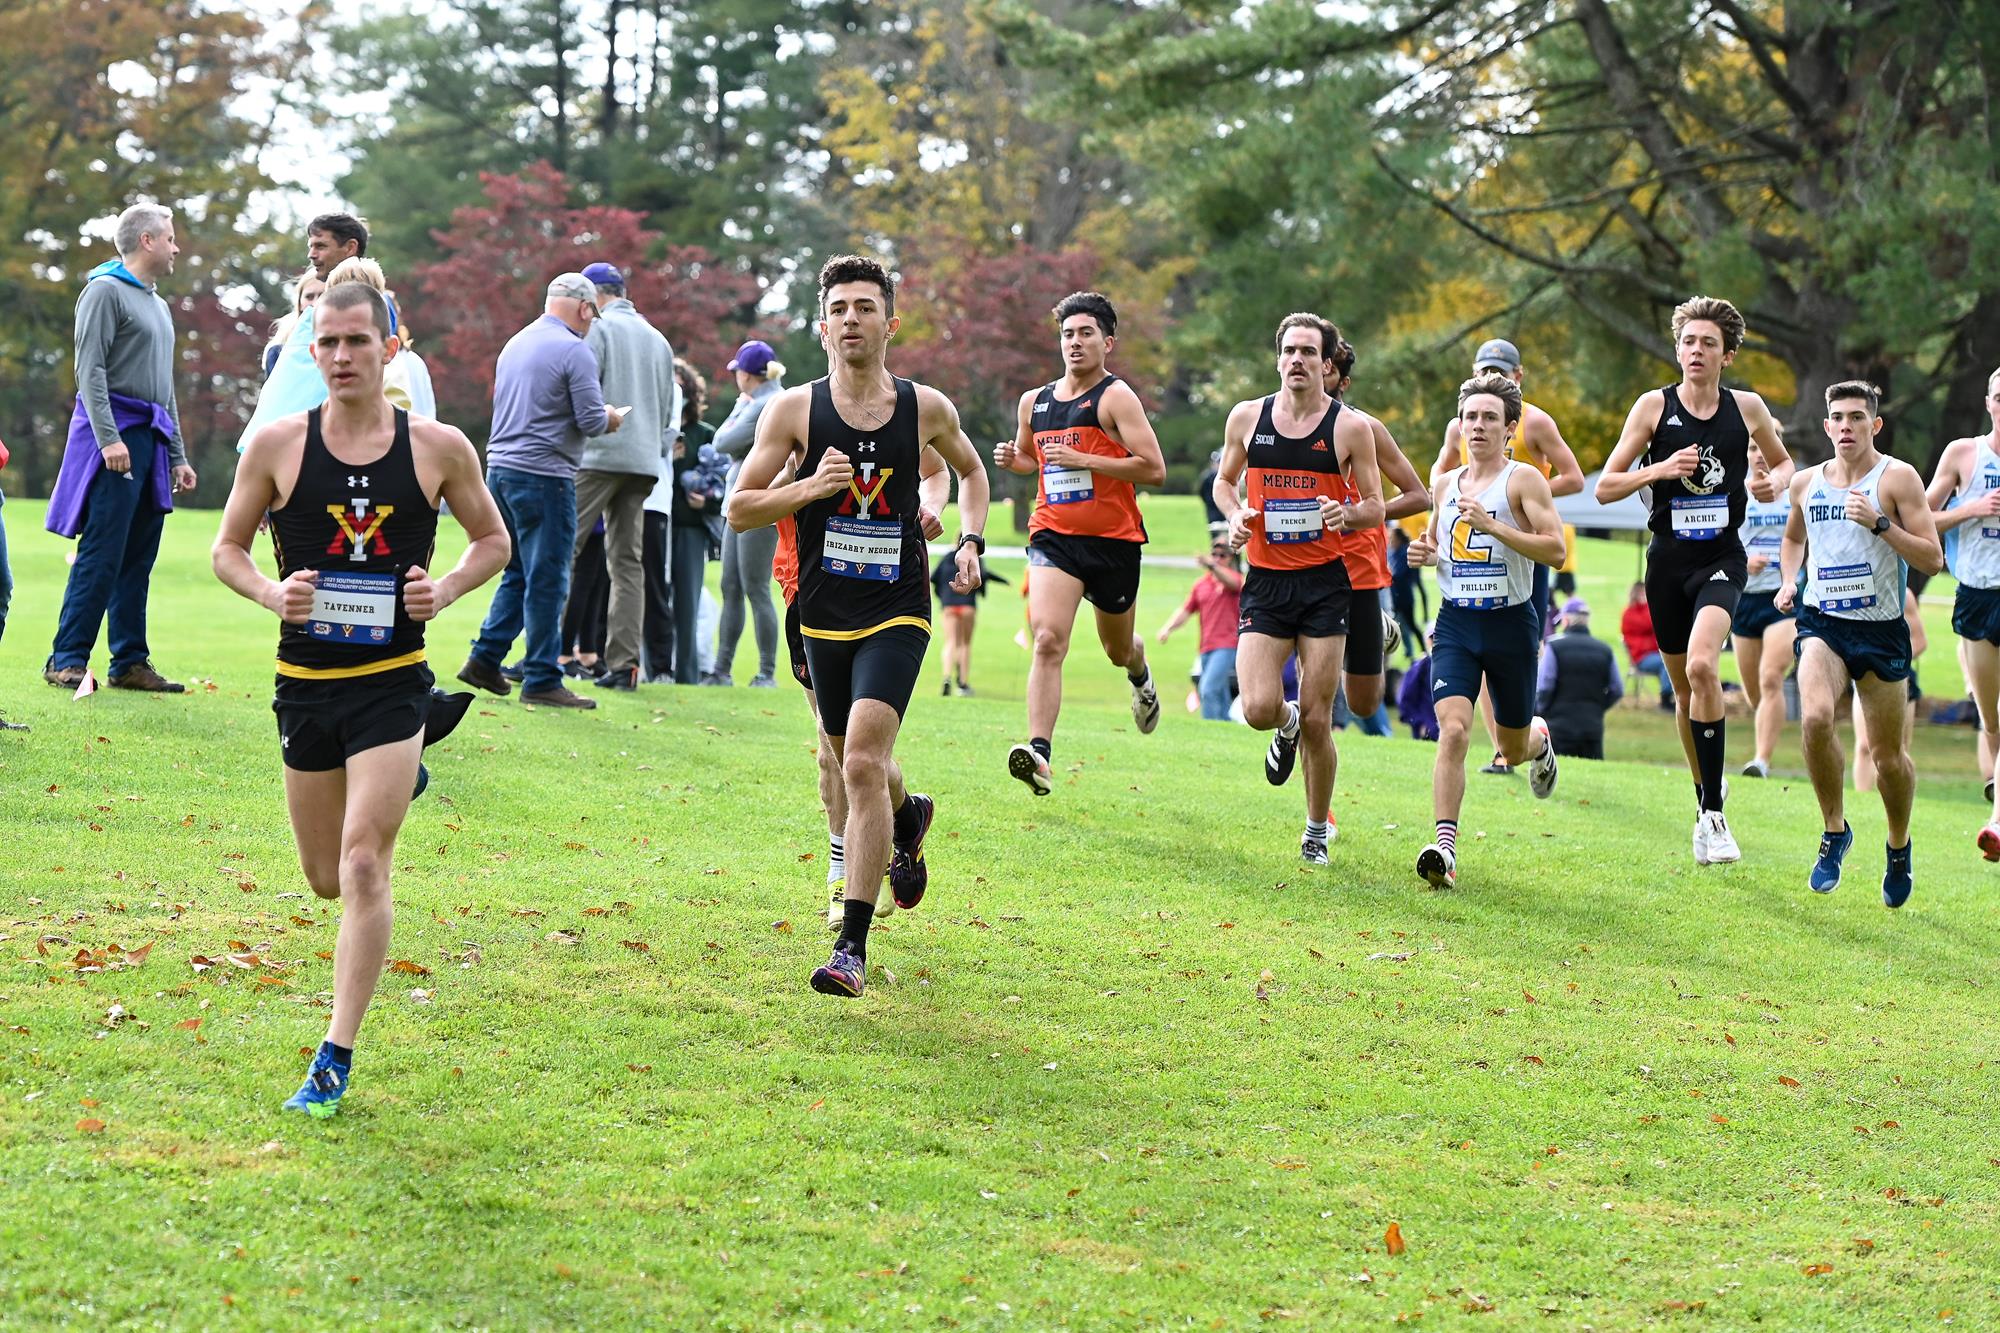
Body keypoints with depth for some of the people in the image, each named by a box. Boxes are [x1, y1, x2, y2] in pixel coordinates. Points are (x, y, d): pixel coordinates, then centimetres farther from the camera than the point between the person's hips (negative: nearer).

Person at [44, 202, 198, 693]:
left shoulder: (158, 305, 23)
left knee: (138, 560, 7)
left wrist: (178, 457, 21)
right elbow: (90, 369, -13)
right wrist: (109, 438, -22)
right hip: (114, 434, -8)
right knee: (101, 554, -12)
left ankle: (131, 662, 10)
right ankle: (67, 660, -10)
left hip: (152, 439, 8)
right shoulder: (106, 290, -4)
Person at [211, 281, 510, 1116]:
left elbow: (492, 539, 12)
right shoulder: (277, 445, -2)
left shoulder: (440, 448, -3)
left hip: (391, 680, -2)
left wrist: (447, 589, -8)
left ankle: (336, 1060, -8)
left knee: (362, 866, -14)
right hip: (304, 680, 2)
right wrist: (269, 593, -13)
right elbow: (227, 549, 7)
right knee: (326, 879, 14)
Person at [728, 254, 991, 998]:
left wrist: (970, 542, 7)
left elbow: (970, 469, 22)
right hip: (825, 617, 2)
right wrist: (809, 488, -18)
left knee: (863, 761, -19)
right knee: (854, 763, 17)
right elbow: (739, 510, -2)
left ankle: (852, 947, -17)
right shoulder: (794, 410, -3)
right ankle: (910, 818, 55)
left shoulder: (926, 408, 0)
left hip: (897, 613, -2)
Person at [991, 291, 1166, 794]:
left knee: (1118, 648, 19)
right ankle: (1039, 752, -30)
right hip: (1053, 538, 2)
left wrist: (1083, 459, -21)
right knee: (1047, 641, -21)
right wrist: (1011, 458, 5)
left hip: (1114, 541, -2)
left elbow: (1154, 469, -15)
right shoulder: (1034, 402, 10)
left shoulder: (1116, 397, -8)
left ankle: (1140, 676, 57)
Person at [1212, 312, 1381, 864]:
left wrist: (1347, 513, -18)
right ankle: (1286, 727, 26)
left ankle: (1319, 828, 19)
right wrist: (1236, 516, -3)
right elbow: (1225, 480, 19)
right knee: (1258, 709, -13)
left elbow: (1375, 507, 4)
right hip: (1266, 581, 2)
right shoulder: (1247, 417, 5)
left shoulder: (1351, 427, -1)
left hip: (1325, 584, -2)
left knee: (1317, 719, -1)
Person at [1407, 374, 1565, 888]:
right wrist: (1426, 552, 3)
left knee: (1513, 750, 13)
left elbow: (1555, 550, -16)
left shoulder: (1524, 480, -7)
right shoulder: (1447, 484, 10)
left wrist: (1491, 525, -24)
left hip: (1511, 624, -3)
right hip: (1455, 623, 3)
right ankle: (1445, 847, -22)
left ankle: (1538, 739, 51)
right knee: (1452, 731, -19)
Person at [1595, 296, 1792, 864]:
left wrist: (1775, 482, -2)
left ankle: (1714, 811, -21)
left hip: (1722, 558, -2)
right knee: (1685, 687, 11)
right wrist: (1661, 469, -16)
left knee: (1702, 665, -25)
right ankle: (1706, 798, 32)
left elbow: (1784, 462, 21)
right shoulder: (1654, 406, 0)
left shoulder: (1747, 407, 2)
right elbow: (1604, 487, 0)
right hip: (1669, 558, 2)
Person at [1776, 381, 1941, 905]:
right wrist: (1788, 582, 10)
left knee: (1889, 754, 5)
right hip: (1821, 621, 2)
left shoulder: (1897, 478, -5)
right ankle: (1834, 830, -6)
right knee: (1815, 717, -26)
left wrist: (1880, 524, -21)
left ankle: (1899, 847, 32)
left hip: (1881, 627, -2)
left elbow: (1932, 558, -10)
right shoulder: (1806, 482, 7)